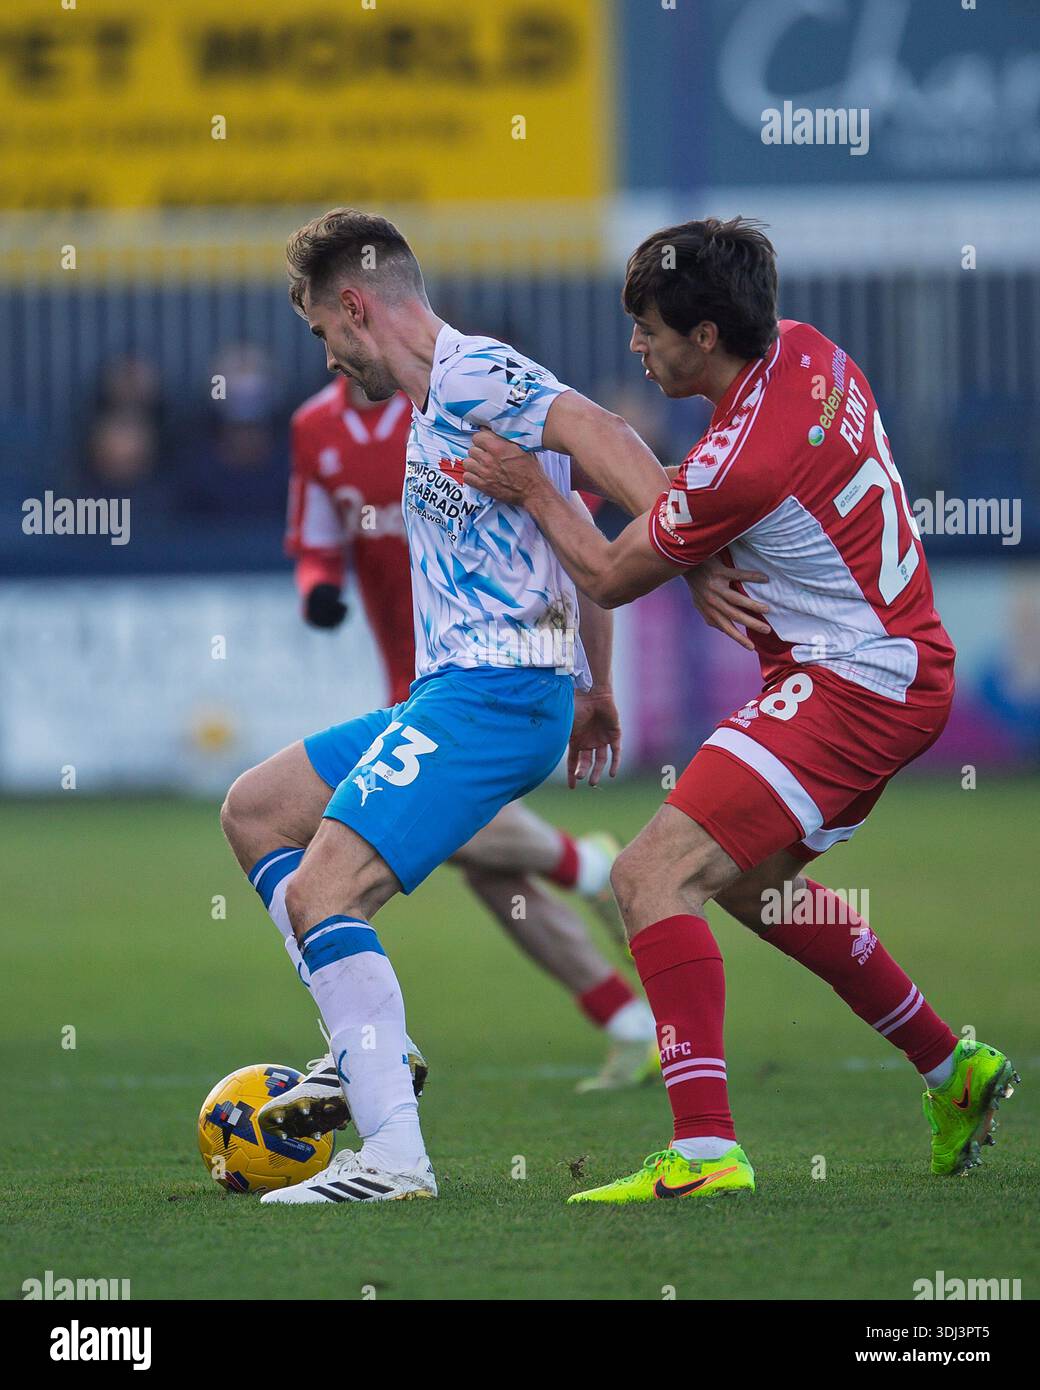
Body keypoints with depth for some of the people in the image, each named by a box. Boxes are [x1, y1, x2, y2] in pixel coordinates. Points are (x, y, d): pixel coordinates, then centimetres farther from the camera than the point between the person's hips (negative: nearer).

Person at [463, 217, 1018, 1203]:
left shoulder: (737, 462, -23)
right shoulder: (805, 351, 3)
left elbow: (609, 577, -9)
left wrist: (533, 492, 2)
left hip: (850, 686, -10)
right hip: (907, 668, 10)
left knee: (654, 874, -18)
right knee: (753, 879, 28)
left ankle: (706, 1148, -27)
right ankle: (952, 1071, 37)